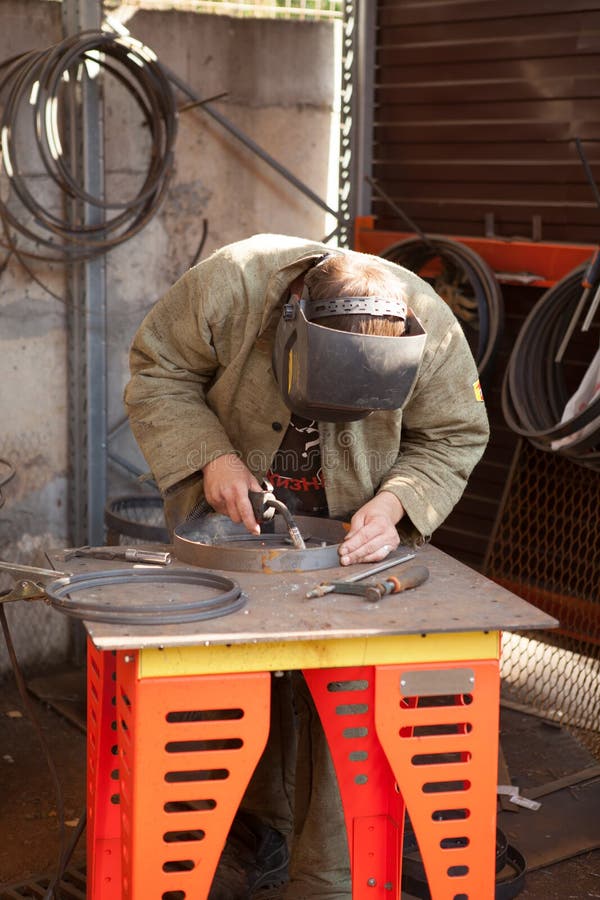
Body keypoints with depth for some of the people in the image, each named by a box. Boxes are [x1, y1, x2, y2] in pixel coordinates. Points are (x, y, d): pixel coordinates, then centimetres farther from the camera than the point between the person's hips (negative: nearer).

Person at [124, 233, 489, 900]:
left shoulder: (434, 333, -26)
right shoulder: (228, 287, -30)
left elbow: (453, 439, -10)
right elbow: (157, 374, -14)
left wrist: (395, 502, -28)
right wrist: (211, 456, -28)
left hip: (349, 530, 0)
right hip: (231, 516, 1)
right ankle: (256, 835, 31)